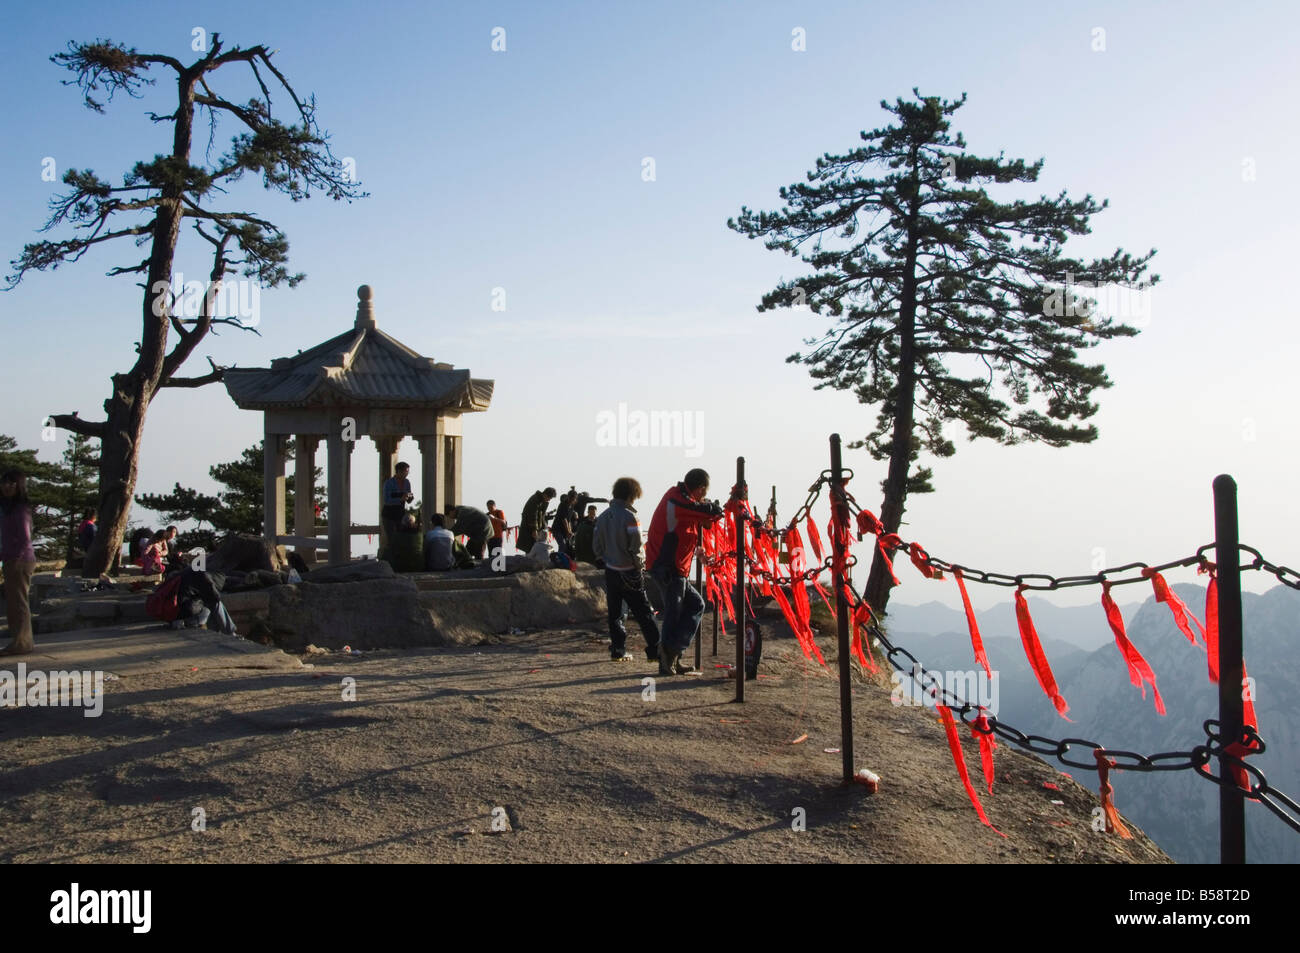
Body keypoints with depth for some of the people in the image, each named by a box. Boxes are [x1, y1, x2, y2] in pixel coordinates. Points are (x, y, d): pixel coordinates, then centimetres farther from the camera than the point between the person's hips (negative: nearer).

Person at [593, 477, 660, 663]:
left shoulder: (603, 517, 5)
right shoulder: (629, 516, -16)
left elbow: (596, 545, 9)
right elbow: (636, 546, -18)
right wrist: (638, 564, -2)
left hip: (610, 571, 6)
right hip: (629, 571, -6)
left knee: (615, 612, 11)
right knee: (643, 612, 0)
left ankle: (618, 650, 11)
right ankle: (655, 651, 0)